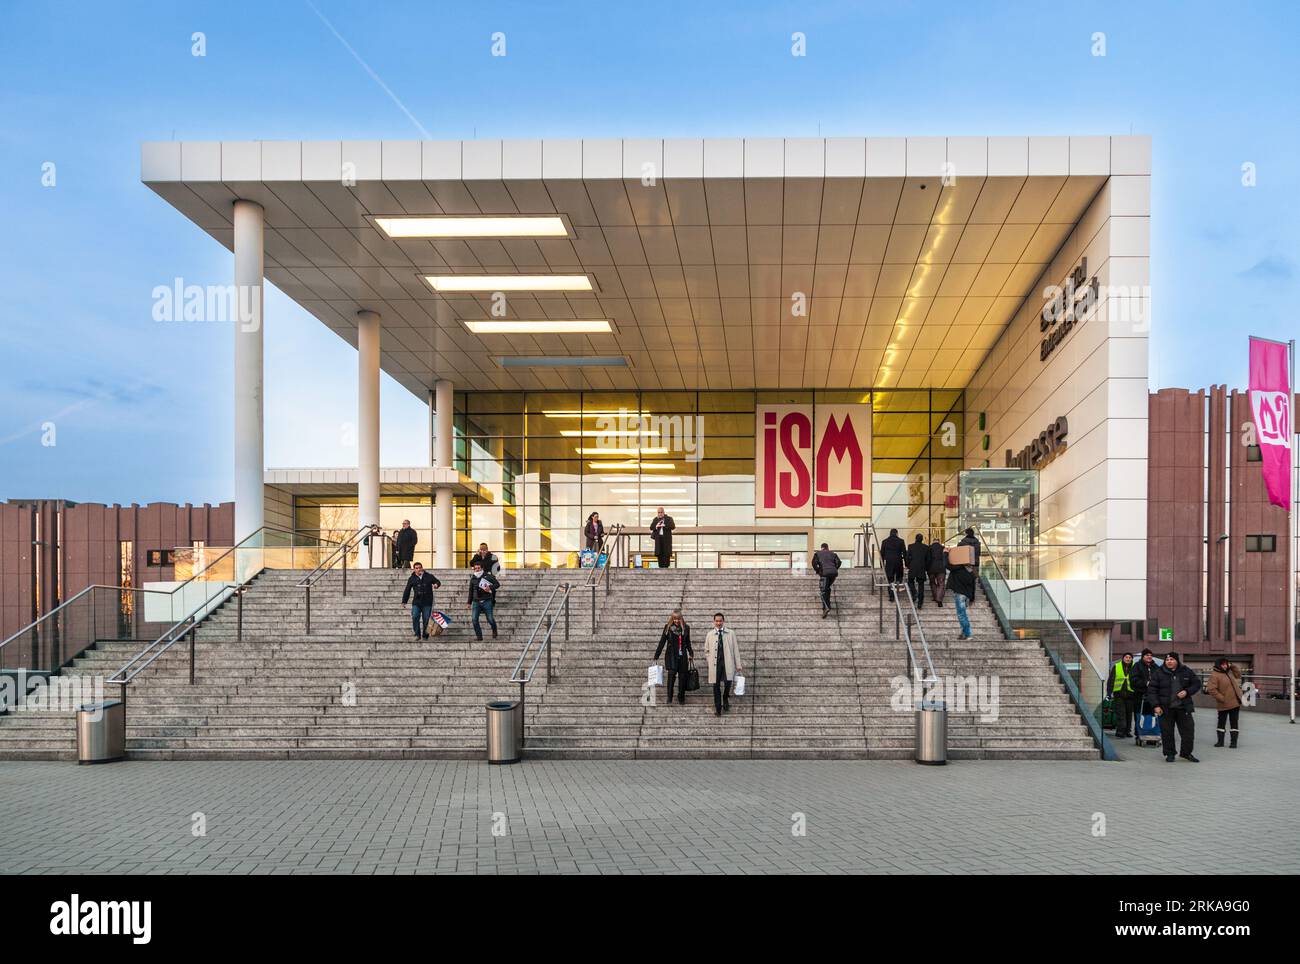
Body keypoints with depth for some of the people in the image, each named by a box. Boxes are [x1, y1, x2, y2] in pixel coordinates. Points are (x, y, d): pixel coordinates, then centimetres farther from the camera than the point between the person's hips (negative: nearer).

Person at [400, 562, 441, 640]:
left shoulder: (429, 576, 7)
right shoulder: (411, 579, 8)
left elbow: (438, 582, 15)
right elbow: (407, 591, 11)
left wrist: (436, 585, -10)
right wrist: (404, 601, 7)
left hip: (427, 603, 0)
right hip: (416, 602, 0)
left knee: (426, 619, 1)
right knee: (415, 617, -13)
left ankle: (425, 635, 13)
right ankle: (417, 635, -3)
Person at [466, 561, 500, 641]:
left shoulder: (488, 576, -2)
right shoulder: (473, 579, 10)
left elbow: (497, 584, 0)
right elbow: (471, 591, 20)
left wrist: (490, 588, -19)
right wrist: (469, 602, 21)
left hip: (486, 601, -3)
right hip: (476, 601, 3)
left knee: (490, 619, -1)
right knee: (474, 619, -9)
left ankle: (494, 631, 30)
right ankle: (479, 636, 0)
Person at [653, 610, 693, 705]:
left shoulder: (686, 628, 7)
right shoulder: (668, 627, 1)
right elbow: (662, 642, 2)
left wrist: (691, 654, 8)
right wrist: (656, 656, 0)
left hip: (682, 656, 3)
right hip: (671, 656, -3)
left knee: (683, 677, 4)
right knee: (672, 674, -17)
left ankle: (681, 698, 17)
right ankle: (669, 698, -14)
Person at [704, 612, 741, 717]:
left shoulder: (730, 633, 7)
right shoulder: (710, 634, 9)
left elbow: (735, 649, 6)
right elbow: (706, 649, 19)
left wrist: (738, 665, 2)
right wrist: (712, 653, 1)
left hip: (727, 663, -1)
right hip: (715, 663, 1)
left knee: (728, 682, -14)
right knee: (716, 685, 2)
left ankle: (725, 699, 16)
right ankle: (718, 709, 12)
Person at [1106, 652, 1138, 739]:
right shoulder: (1116, 667, 6)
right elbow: (1110, 680, 7)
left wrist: (1137, 694, 8)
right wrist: (1109, 693, 1)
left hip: (1130, 695, 2)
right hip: (1119, 694, -2)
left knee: (1129, 714, 8)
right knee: (1120, 714, -8)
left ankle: (1126, 731, 19)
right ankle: (1120, 732, -9)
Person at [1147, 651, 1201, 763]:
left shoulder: (1186, 672, 4)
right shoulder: (1159, 673, -2)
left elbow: (1197, 683, 13)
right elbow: (1152, 690, -3)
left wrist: (1187, 692, -6)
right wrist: (1156, 706, -11)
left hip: (1184, 708, 2)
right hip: (1166, 708, -2)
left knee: (1188, 730, 3)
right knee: (1167, 732, 1)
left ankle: (1186, 752, 19)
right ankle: (1169, 754, 15)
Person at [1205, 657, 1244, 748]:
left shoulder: (1229, 672, 10)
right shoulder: (1215, 675, -14)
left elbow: (1238, 675, 25)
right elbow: (1211, 689, -20)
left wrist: (1232, 666, 9)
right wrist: (1221, 698, -20)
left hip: (1235, 703, 6)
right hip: (1224, 704, -6)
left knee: (1234, 723, 6)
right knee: (1222, 722, 8)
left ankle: (1234, 742, 11)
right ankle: (1220, 741, 19)